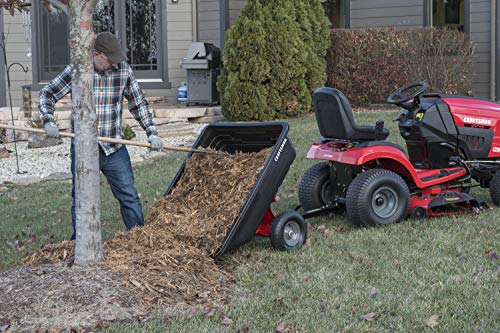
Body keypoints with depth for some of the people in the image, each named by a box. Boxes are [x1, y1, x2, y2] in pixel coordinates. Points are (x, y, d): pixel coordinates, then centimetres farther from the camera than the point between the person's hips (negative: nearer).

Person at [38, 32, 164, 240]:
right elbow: (47, 94, 2)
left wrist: (152, 133, 0)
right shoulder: (76, 70, -9)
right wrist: (48, 121, -15)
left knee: (130, 197, 5)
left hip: (115, 149, 2)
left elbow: (138, 103, 7)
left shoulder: (123, 70, -3)